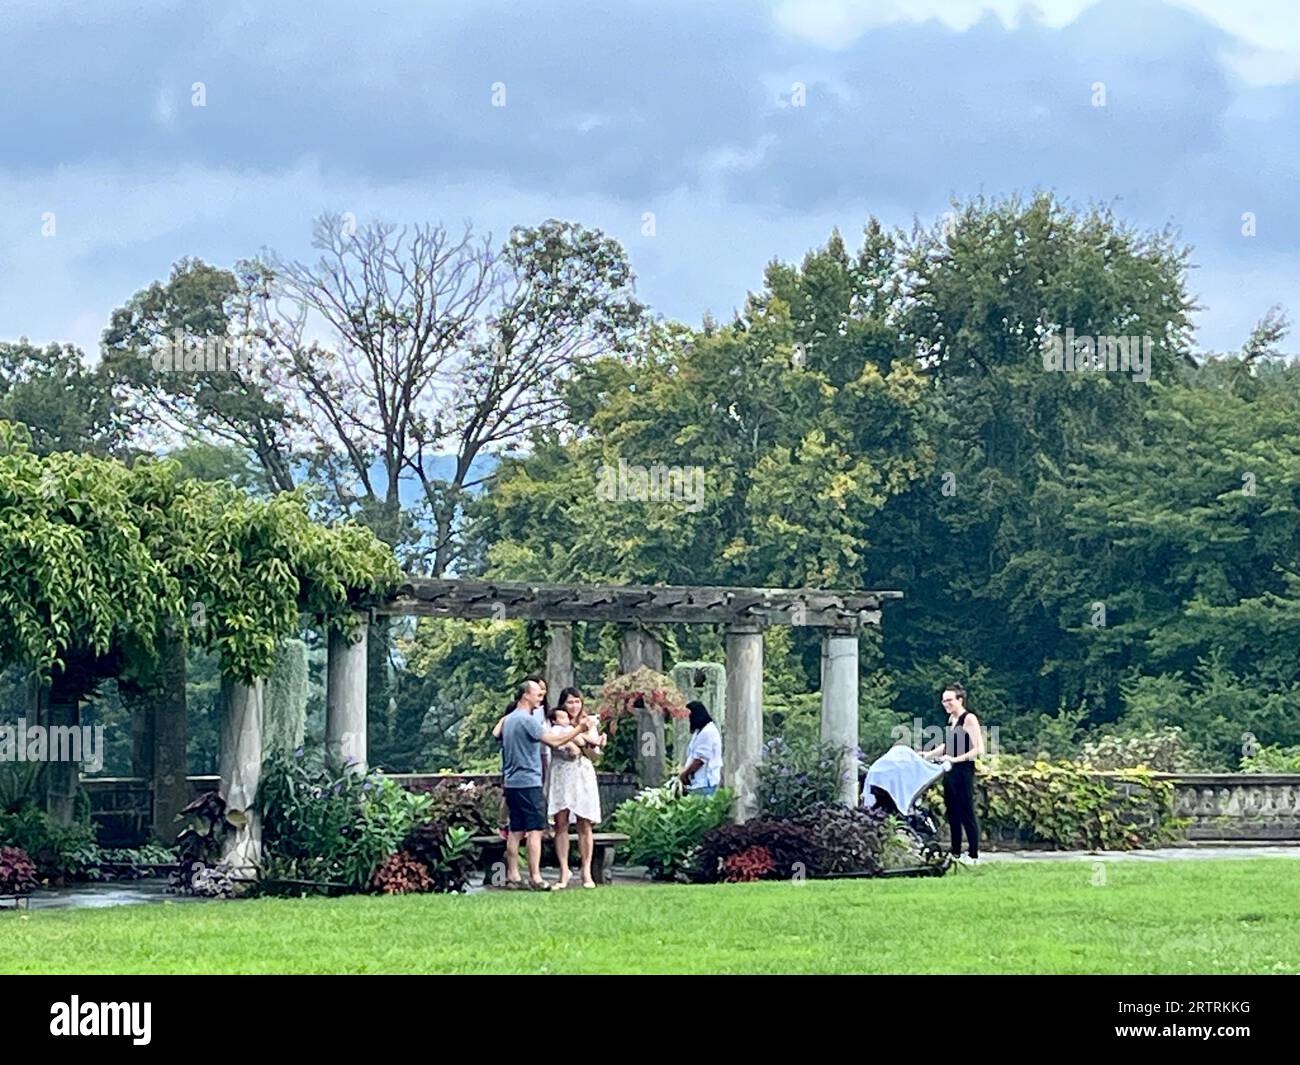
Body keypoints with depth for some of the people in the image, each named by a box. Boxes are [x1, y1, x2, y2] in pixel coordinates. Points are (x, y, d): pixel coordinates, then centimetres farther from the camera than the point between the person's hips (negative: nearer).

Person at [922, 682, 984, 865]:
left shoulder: (969, 719, -11)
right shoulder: (951, 719, 13)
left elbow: (979, 749, -17)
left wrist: (956, 759, -22)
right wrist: (928, 754, 18)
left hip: (964, 772, -8)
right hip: (950, 772, 8)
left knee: (966, 813, -5)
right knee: (952, 813, 11)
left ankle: (974, 855, -1)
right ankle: (955, 852, 18)